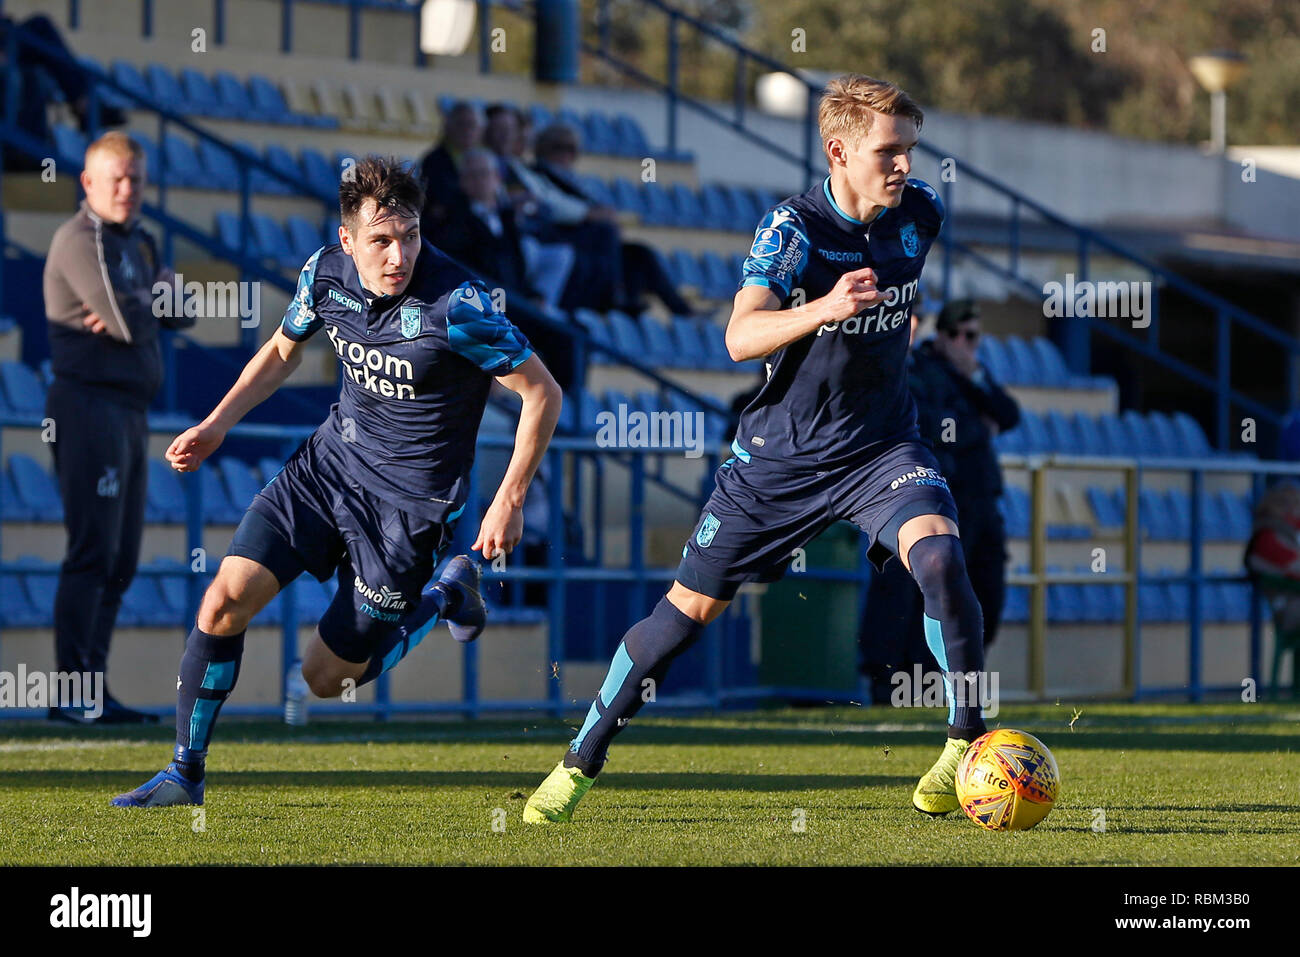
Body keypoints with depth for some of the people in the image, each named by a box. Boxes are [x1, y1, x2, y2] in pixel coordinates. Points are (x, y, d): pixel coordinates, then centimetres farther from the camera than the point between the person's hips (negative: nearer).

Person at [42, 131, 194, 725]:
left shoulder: (139, 244, 19)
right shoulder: (80, 240, -9)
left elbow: (183, 314, 9)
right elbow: (127, 321, -20)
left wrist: (136, 307, -10)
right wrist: (161, 290, 1)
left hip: (132, 409, 9)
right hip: (91, 403, -9)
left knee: (120, 559, 9)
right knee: (93, 551, -14)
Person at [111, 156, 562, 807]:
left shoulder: (454, 304, -25)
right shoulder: (326, 273, -7)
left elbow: (542, 392, -16)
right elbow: (282, 351, 16)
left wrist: (509, 502, -16)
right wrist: (217, 425, 8)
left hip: (411, 502, -5)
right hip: (331, 460, 5)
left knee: (327, 678, 2)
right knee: (225, 600, -11)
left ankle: (446, 596, 27)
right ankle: (184, 774, 4)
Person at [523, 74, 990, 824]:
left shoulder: (921, 214, -4)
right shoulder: (793, 228, -18)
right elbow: (741, 338, -32)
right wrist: (823, 308, -46)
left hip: (880, 443, 2)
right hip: (782, 450, -2)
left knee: (937, 552, -26)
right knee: (693, 603, 3)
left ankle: (967, 742, -14)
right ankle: (581, 761, 17)